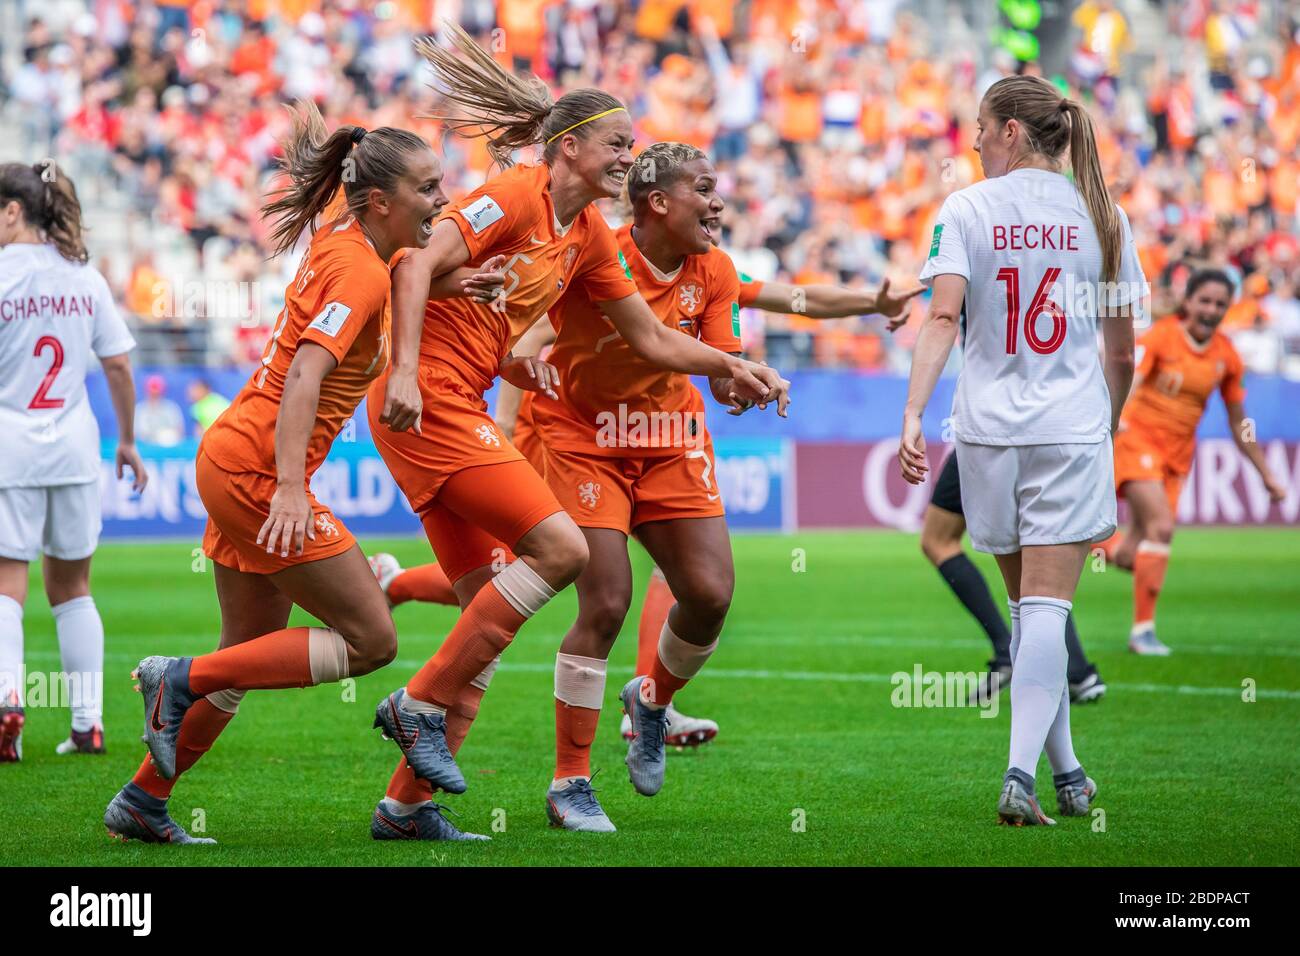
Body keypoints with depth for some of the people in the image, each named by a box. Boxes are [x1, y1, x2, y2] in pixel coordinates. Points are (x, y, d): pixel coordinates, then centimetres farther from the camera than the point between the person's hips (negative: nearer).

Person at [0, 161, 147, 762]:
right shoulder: (85, 278, 7)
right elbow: (118, 364, 8)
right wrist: (127, 441, 17)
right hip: (74, 449, 5)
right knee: (71, 588, 14)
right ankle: (88, 723, 12)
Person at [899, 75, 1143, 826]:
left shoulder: (966, 210, 0)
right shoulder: (1102, 215, 5)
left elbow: (942, 318, -13)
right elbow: (1122, 353, 8)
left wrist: (913, 413, -18)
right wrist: (1109, 426, 22)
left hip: (988, 430, 1)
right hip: (1073, 429, -1)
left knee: (1030, 606, 14)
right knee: (1046, 608, -4)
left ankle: (1066, 772, 21)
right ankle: (1021, 774, -18)